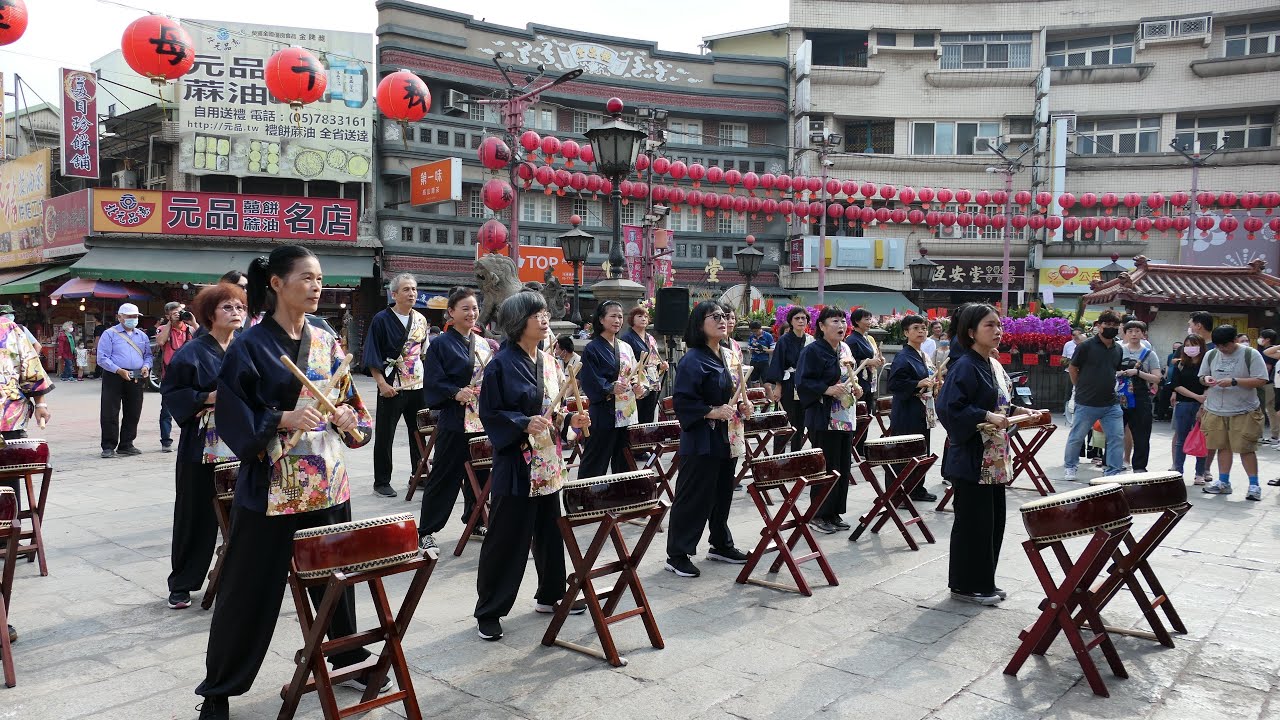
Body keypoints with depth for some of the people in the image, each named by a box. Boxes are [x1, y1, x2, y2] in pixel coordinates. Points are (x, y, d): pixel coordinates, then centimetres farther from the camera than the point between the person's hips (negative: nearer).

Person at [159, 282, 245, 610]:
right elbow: (170, 392, -6)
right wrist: (209, 398, -16)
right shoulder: (193, 352, -4)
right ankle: (181, 584, 20)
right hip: (201, 448, -3)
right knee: (195, 517, 6)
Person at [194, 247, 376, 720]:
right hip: (271, 488, -5)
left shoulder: (327, 342, 6)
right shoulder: (250, 347, -9)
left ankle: (349, 661, 36)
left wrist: (347, 417, -6)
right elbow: (233, 415, -10)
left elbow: (348, 400, 14)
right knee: (250, 588, 5)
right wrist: (282, 420, -22)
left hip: (327, 483, 5)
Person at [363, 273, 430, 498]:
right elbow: (372, 357, -9)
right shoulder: (382, 319, -7)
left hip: (419, 385, 5)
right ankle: (381, 482, 13)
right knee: (384, 436, 3)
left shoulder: (420, 319, 9)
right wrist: (382, 383, -17)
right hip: (392, 388, -5)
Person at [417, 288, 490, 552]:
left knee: (479, 475, 14)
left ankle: (473, 522, 30)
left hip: (483, 421, 6)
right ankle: (426, 531, 10)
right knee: (443, 478, 0)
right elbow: (432, 382, -11)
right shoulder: (441, 344, -6)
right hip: (455, 423, -6)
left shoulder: (484, 344, 12)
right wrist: (455, 393, -25)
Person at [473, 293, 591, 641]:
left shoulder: (548, 362, 9)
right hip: (516, 463, -7)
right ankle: (488, 611, 12)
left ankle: (550, 594, 33)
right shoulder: (503, 364, -12)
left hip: (548, 463, 7)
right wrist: (524, 424, -25)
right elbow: (490, 413, -13)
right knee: (505, 538, 0)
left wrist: (571, 419, 0)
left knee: (550, 531, 16)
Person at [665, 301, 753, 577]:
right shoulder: (693, 360, -16)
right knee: (693, 498, -2)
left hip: (725, 439, 9)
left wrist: (739, 408, 6)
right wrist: (713, 412, -24)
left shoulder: (723, 356, 11)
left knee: (722, 494, 18)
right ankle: (677, 555, 9)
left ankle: (721, 545, 33)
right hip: (701, 442, -9)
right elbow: (682, 402, -21)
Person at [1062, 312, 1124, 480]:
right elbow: (1072, 368, -2)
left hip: (1111, 404, 5)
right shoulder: (1086, 346, -10)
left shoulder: (1118, 349, 7)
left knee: (1117, 437, 1)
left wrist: (1110, 387, 11)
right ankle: (1069, 467, 26)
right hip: (1087, 403, -5)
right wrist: (1081, 388, 3)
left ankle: (1113, 471, 11)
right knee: (1077, 437, 7)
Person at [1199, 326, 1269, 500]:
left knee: (1246, 448, -2)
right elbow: (1202, 376, 18)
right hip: (1215, 410, 4)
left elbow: (1261, 381, -12)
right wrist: (1206, 379, -6)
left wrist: (1234, 381, -21)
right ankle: (1223, 482, 18)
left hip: (1244, 411, -4)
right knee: (1223, 446, 9)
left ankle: (1254, 485, 8)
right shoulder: (1211, 355, 7)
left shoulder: (1251, 354, -7)